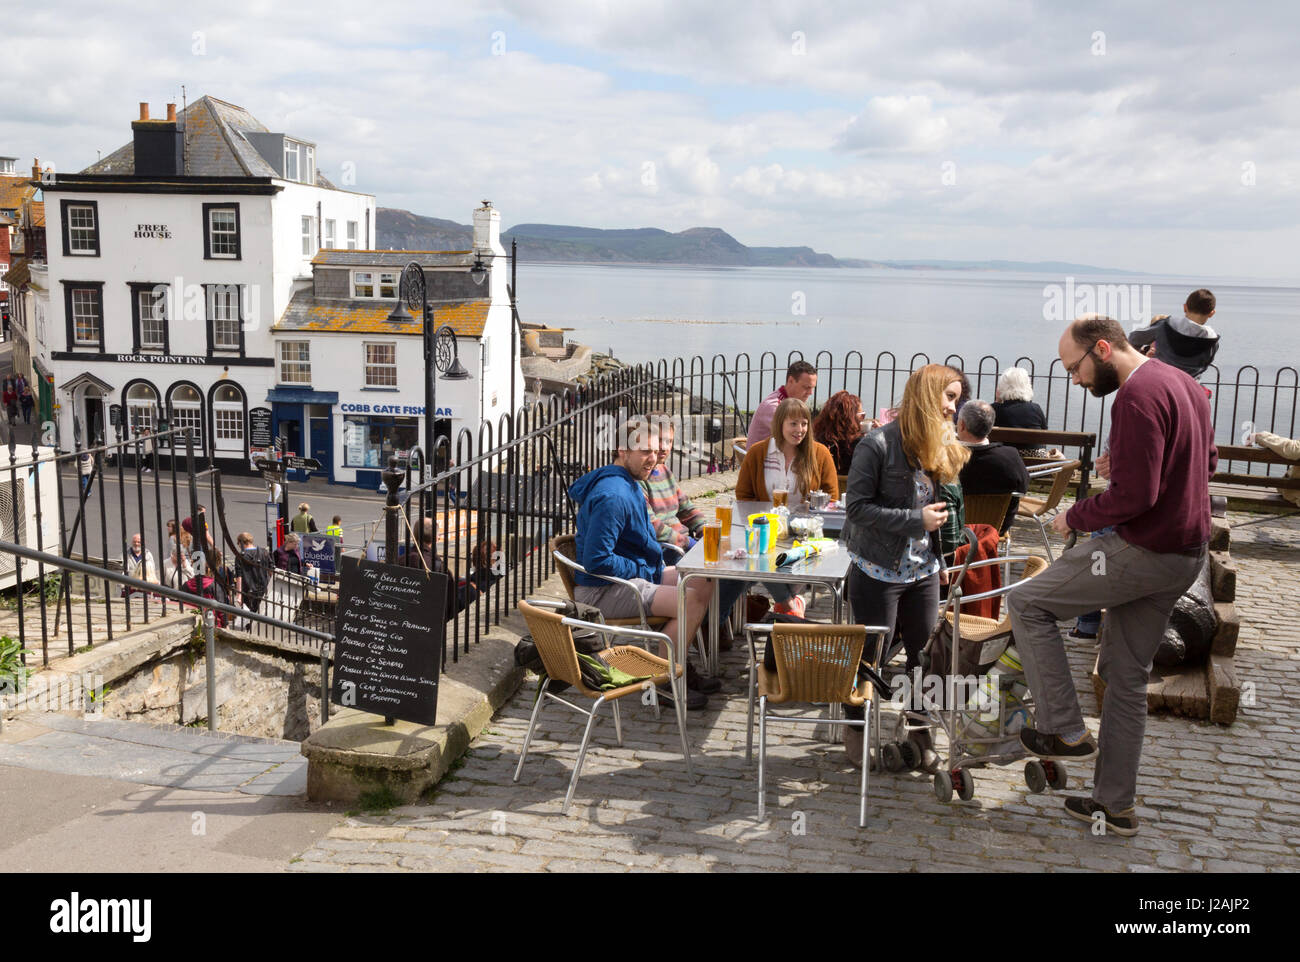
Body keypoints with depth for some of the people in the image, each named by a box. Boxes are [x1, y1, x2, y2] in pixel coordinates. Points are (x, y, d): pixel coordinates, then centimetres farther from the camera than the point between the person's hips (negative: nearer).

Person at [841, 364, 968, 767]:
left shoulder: (941, 447, 5)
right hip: (879, 572, -6)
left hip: (923, 571, 6)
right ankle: (856, 730, 27)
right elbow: (857, 507, -18)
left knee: (926, 656, 10)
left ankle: (920, 731, 28)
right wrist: (916, 520, -21)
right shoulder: (879, 444, -16)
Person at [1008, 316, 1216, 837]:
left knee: (1026, 603, 2)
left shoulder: (1137, 395, -20)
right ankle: (1115, 804, 26)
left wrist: (1074, 516, -9)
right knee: (1126, 675, 16)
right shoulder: (1183, 383, 12)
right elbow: (1207, 459, 25)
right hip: (1187, 551, 10)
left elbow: (1133, 496, -25)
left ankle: (1066, 731, 5)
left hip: (1143, 553, -10)